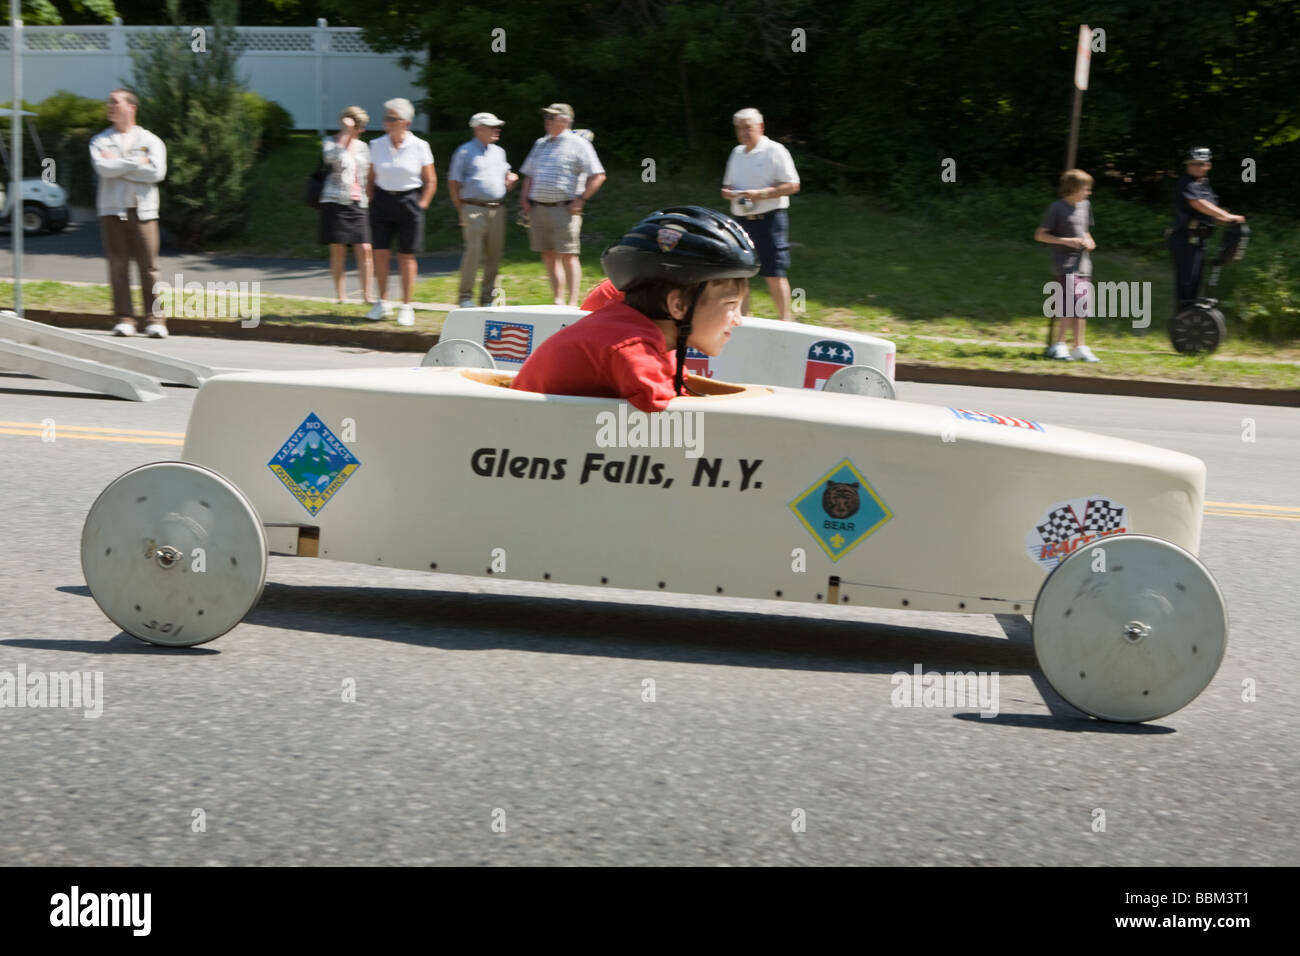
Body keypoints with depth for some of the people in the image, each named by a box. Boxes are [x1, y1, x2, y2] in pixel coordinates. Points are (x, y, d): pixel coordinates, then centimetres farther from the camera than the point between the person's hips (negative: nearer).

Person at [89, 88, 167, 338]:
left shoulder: (150, 141, 8)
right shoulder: (101, 141, 12)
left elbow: (157, 172, -9)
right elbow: (103, 168, -8)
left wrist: (119, 165, -6)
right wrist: (137, 163, -7)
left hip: (143, 211, -1)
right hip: (112, 211, 1)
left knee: (148, 267, -5)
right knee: (118, 266, -2)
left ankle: (156, 320, -3)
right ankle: (124, 319, 1)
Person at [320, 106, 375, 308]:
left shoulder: (363, 147, 16)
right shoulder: (330, 142, 3)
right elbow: (331, 158, -19)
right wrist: (345, 135, -16)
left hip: (358, 204, 4)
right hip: (335, 201, -4)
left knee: (364, 250, -5)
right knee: (338, 251, -1)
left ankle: (366, 294, -2)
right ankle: (340, 294, 6)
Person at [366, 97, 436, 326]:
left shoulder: (419, 147, -3)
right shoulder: (377, 145, 5)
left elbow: (430, 181, 2)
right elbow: (371, 179, 14)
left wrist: (420, 206, -6)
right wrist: (372, 202, 4)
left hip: (408, 202, -2)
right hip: (382, 201, 3)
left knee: (406, 256, 0)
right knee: (380, 253, -1)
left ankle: (406, 307, 10)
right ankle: (382, 302, 13)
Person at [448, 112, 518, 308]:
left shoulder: (498, 152, 19)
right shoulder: (465, 152, 2)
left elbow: (506, 177, 29)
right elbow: (453, 182, 1)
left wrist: (511, 179, 4)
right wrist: (461, 210, -4)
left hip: (497, 209, 6)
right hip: (474, 208, -6)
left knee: (494, 254, 4)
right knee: (473, 251, -12)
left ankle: (487, 297, 11)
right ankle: (466, 297, -4)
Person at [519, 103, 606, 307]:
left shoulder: (579, 144, -2)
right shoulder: (540, 144, 18)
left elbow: (598, 176, -7)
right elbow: (529, 176, 25)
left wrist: (581, 199, -11)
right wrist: (524, 200, 11)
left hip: (564, 208, -6)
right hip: (538, 208, 6)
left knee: (568, 255, -8)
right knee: (548, 256, 8)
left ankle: (572, 302, -8)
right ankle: (557, 299, 16)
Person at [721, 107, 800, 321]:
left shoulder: (774, 151, -6)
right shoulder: (737, 153, 15)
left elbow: (792, 186, -10)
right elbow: (728, 186, 23)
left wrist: (760, 194, -18)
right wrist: (728, 192, -2)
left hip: (769, 219, -7)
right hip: (741, 221, 7)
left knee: (774, 273, -8)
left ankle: (786, 318, -2)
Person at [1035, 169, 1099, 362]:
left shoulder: (1085, 206, 12)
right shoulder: (1057, 208, -8)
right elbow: (1040, 235, -6)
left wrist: (1089, 241, 5)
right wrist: (1066, 241, -14)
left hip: (1083, 262, 7)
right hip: (1065, 264, -7)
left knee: (1082, 306, 8)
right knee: (1073, 302, -18)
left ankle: (1079, 347, 17)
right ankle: (1059, 345, -12)